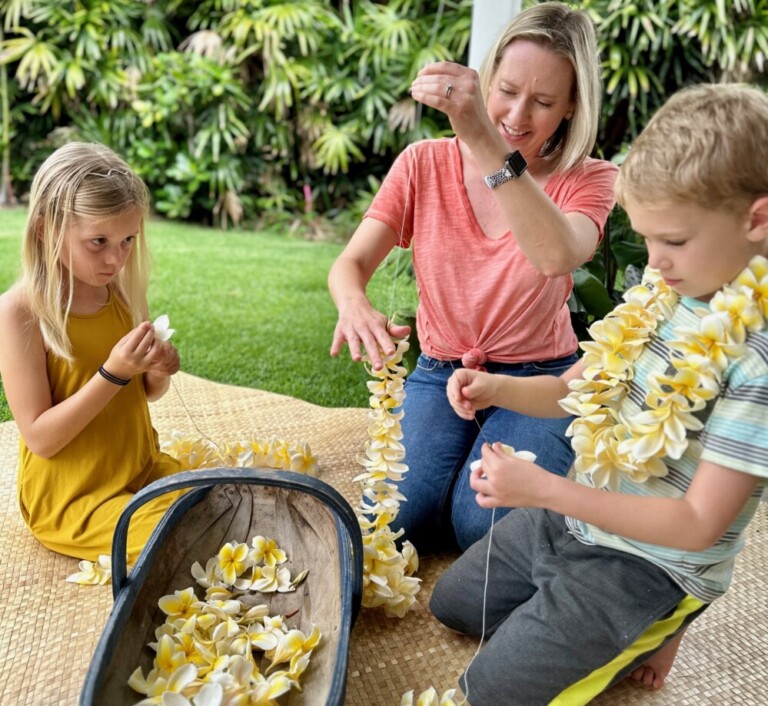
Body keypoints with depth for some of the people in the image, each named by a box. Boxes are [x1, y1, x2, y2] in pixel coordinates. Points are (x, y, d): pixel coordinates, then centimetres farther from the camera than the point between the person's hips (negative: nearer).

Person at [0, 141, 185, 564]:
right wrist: (113, 372, -29)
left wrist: (157, 374, -13)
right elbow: (40, 438, -19)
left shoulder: (121, 291, -3)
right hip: (69, 499, -5)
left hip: (143, 468, 6)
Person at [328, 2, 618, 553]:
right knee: (394, 519, -19)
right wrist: (353, 303, -33)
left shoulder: (587, 180, -9)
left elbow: (557, 256, -32)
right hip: (440, 375, 2)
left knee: (485, 528, -22)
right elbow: (351, 264, -8)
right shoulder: (425, 165, -3)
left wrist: (487, 145, -45)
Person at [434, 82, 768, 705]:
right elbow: (576, 388, 8)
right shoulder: (659, 294, -4)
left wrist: (544, 489, -30)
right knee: (451, 602, 21)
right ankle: (624, 629, 22)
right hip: (570, 516, 8)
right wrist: (497, 388, -13)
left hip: (651, 563, -7)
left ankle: (650, 633, 11)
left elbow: (698, 525, -26)